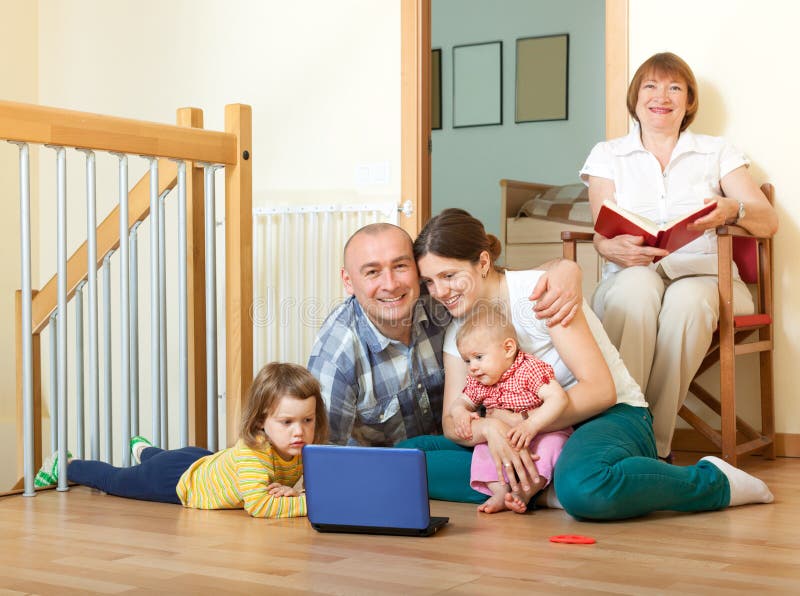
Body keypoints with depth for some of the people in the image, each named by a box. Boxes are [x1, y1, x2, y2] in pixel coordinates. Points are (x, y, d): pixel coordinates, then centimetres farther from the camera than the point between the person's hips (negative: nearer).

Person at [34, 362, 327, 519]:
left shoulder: (305, 449, -24)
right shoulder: (253, 451, -45)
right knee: (115, 480, 23)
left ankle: (143, 448, 71)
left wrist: (293, 492, -33)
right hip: (178, 478, -6)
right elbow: (258, 505, -53)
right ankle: (65, 465, 48)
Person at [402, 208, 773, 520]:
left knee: (581, 487, -44)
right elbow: (452, 421, -5)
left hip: (613, 417, -6)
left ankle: (712, 481, -19)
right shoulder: (458, 330, 4)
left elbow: (601, 390, -21)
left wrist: (519, 422, -28)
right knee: (410, 454, -12)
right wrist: (490, 428, -28)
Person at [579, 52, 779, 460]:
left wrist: (733, 210, -20)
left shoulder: (717, 153, 16)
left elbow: (769, 222, 5)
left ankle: (654, 444, -34)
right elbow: (602, 234, 3)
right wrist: (616, 249, -23)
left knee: (688, 301, -37)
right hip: (629, 278, 0)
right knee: (637, 284, -38)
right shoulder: (607, 155, 17)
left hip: (702, 275, 0)